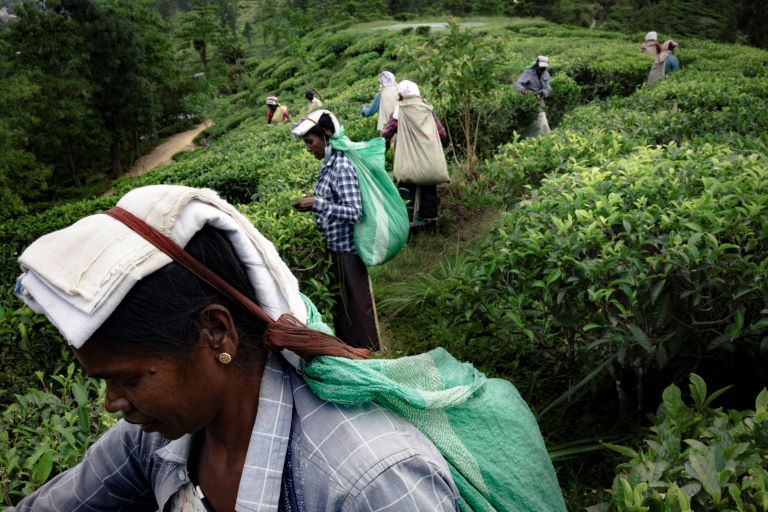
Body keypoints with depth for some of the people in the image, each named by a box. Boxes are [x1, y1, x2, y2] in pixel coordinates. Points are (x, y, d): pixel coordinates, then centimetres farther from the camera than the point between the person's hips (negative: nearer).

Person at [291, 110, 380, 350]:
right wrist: (313, 205, 7)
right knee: (339, 305, 21)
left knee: (356, 306, 6)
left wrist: (317, 203, -26)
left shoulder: (342, 166, -20)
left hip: (346, 250, -9)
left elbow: (354, 212, -24)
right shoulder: (327, 165, 7)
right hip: (334, 247, 9)